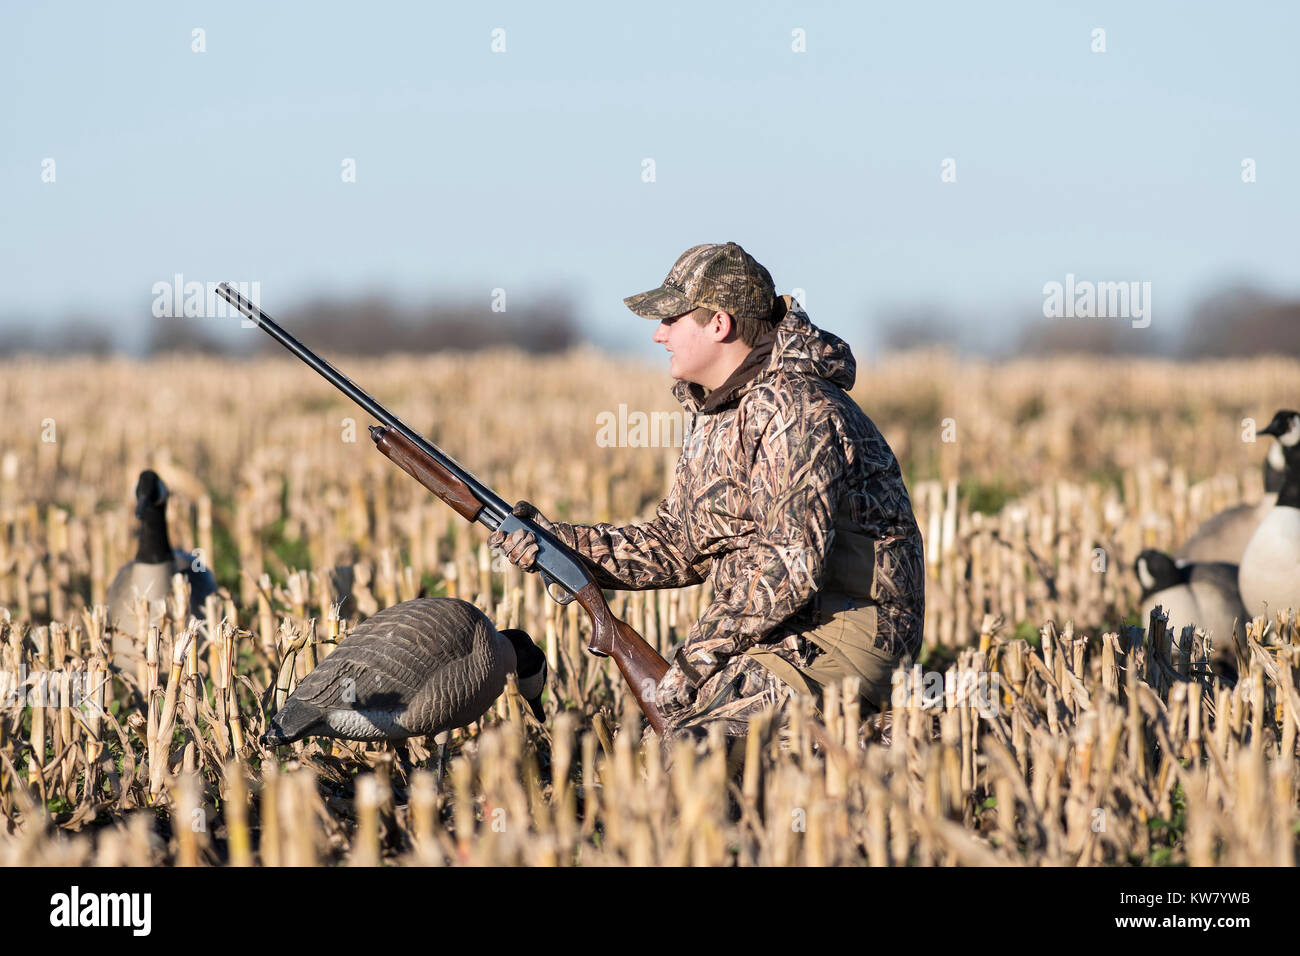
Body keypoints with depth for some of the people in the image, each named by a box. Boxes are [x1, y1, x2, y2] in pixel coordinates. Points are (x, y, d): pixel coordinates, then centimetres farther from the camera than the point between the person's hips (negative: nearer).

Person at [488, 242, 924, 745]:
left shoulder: (793, 410, -18)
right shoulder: (716, 411, 15)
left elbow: (794, 565, -25)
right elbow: (677, 545, 18)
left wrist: (696, 656, -21)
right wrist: (554, 542, 7)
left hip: (842, 633, -10)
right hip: (773, 633, 10)